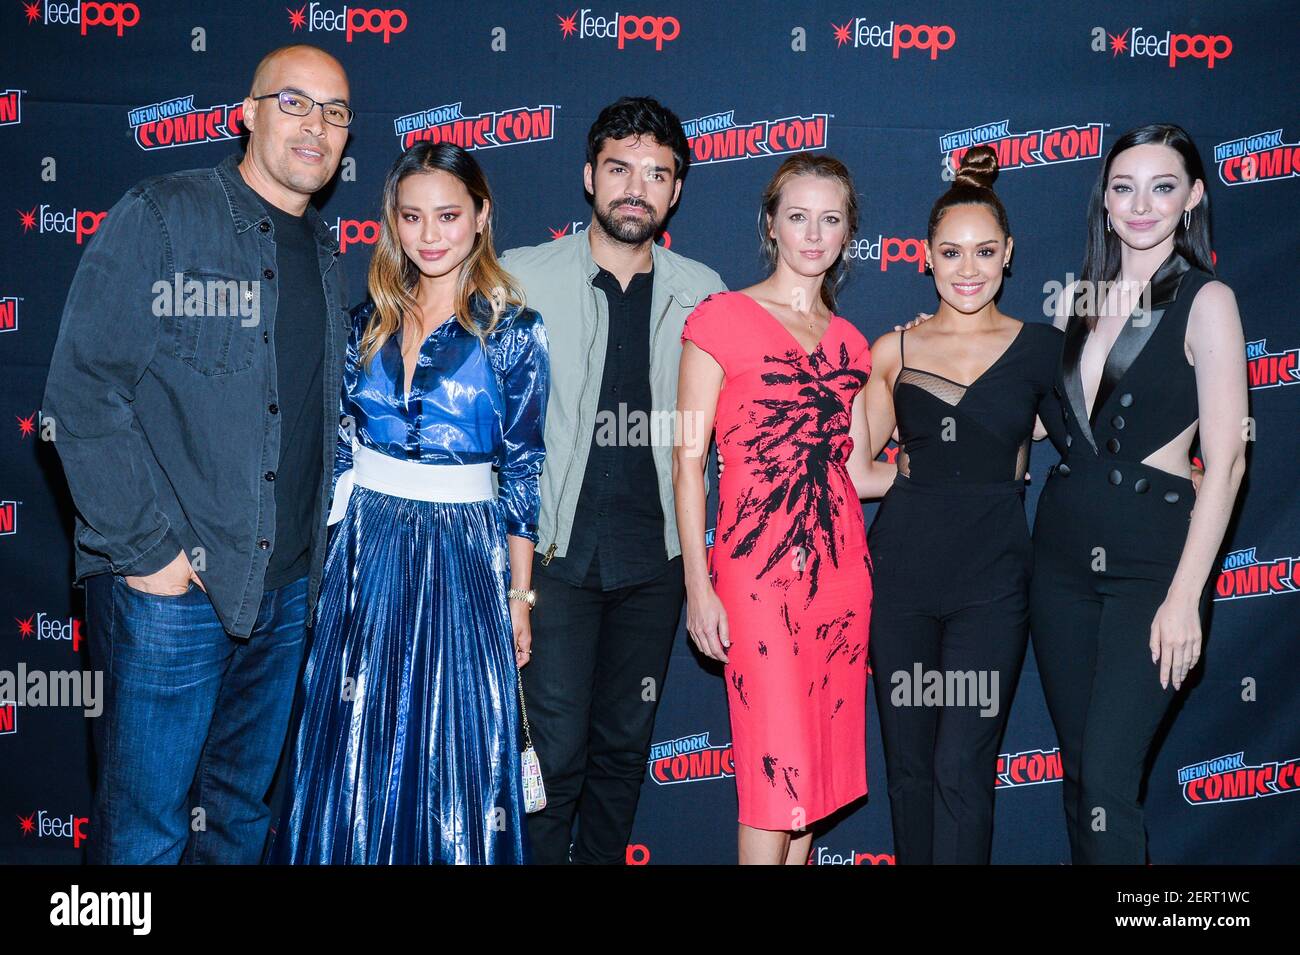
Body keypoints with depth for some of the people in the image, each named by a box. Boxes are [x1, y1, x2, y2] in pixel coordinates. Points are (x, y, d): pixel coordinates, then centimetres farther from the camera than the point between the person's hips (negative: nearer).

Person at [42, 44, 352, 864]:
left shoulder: (325, 257, 13)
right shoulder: (162, 216, -7)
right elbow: (82, 387, -12)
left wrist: (317, 547, 8)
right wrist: (142, 548, -15)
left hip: (287, 586, 6)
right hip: (172, 582, -6)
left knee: (243, 810, 17)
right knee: (144, 826, 3)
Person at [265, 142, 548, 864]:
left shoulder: (513, 331, -5)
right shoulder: (371, 321, 6)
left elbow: (523, 469, -3)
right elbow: (341, 442, 11)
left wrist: (519, 594, -3)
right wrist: (325, 550, 7)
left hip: (462, 554, -3)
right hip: (362, 547, 4)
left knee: (449, 752, 5)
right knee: (355, 747, 10)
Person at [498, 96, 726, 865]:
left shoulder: (701, 291, 7)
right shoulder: (522, 276, 0)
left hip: (654, 554, 3)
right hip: (555, 548, -2)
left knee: (625, 744, 12)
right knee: (553, 749, -2)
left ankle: (604, 856, 29)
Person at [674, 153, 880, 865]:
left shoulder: (849, 344, 13)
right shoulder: (722, 318, -1)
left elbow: (855, 473, 14)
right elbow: (688, 462, -4)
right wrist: (698, 587, -9)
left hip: (842, 566, 5)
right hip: (758, 568, -5)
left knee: (820, 764, 10)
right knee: (775, 769, -3)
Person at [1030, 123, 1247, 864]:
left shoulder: (1205, 300, -5)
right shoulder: (1085, 298, 12)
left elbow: (1226, 459, -12)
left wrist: (1185, 594, -17)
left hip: (1152, 551, -5)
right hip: (1064, 544, 6)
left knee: (1108, 780, -11)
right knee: (1079, 770, 12)